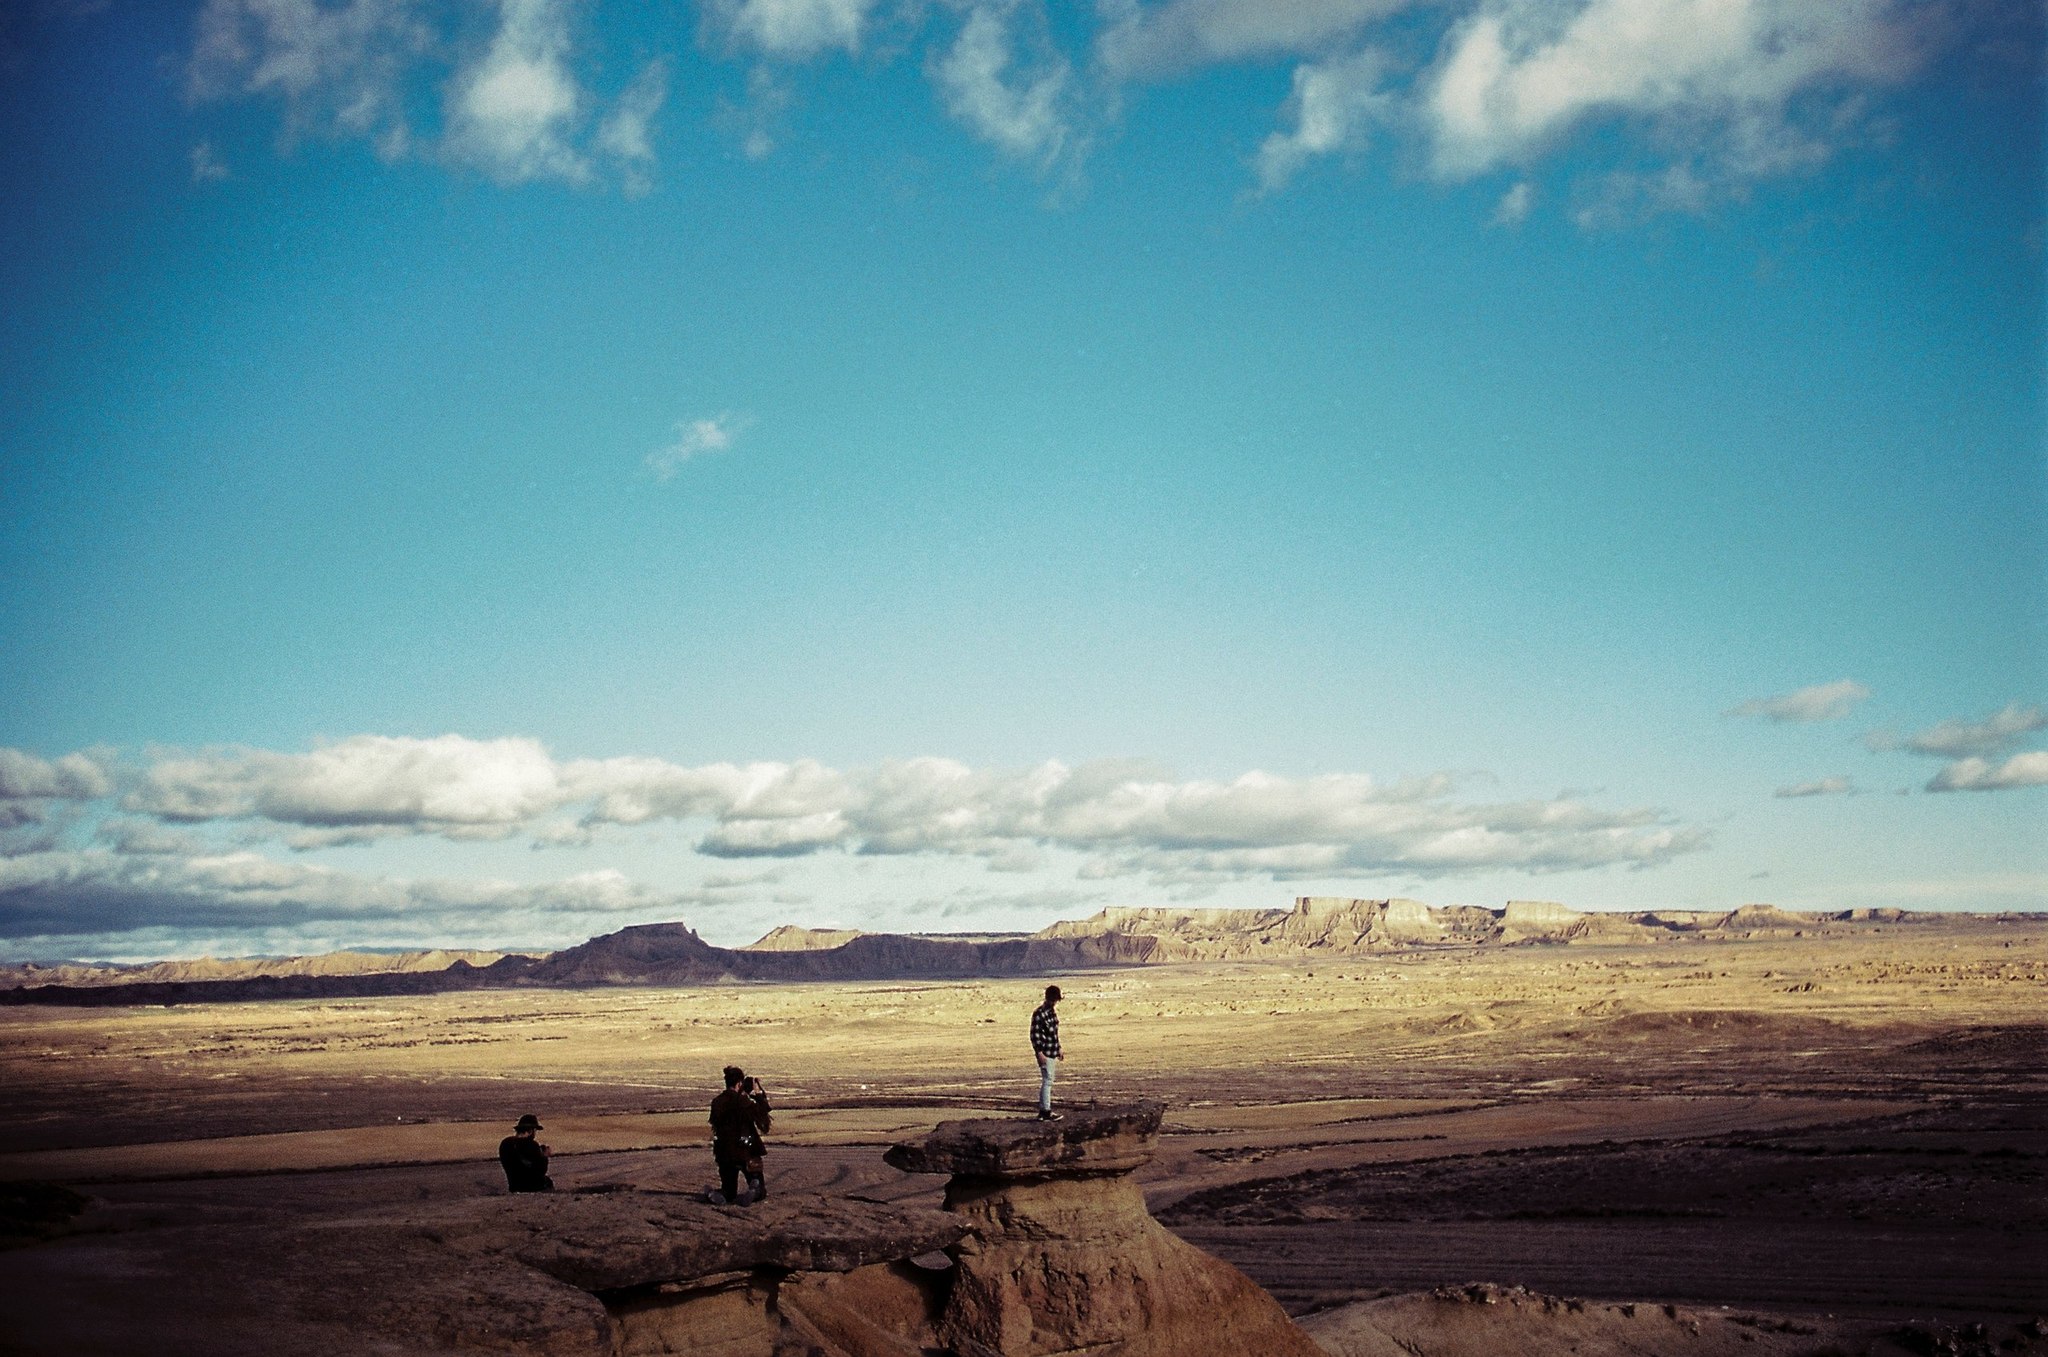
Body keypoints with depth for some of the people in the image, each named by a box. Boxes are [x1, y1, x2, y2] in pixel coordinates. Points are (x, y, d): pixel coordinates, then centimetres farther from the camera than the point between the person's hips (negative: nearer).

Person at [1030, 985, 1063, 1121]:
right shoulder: (1039, 1013, -14)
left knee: (1048, 1081, 11)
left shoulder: (1053, 1011, 14)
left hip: (1053, 1053, 9)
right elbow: (1035, 1034, -16)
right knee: (1047, 1081, -9)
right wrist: (1039, 1053, -20)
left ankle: (1043, 1110, 16)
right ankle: (1046, 1111, -6)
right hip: (1045, 1053, -9)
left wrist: (1058, 1051, 23)